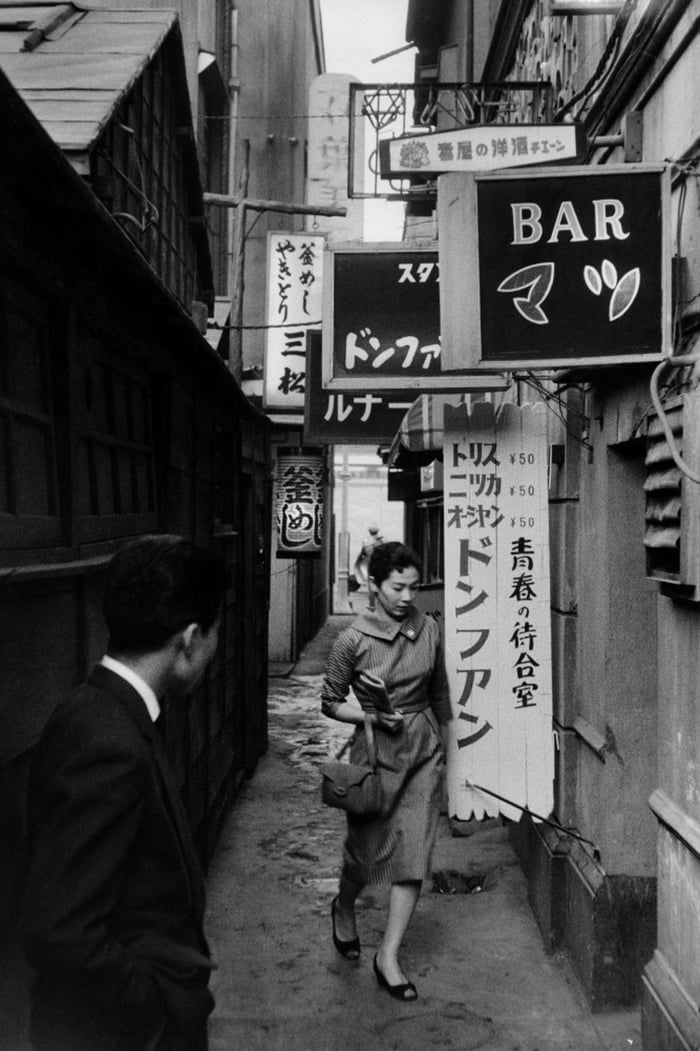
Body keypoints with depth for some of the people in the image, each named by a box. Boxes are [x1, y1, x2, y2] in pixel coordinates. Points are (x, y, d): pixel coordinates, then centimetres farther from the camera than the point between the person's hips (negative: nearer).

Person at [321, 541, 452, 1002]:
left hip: (424, 750, 3)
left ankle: (389, 957, 11)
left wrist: (439, 740, 17)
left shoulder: (428, 630, -1)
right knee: (368, 848, 9)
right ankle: (344, 907, 43)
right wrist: (373, 716, -17)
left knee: (414, 855, 0)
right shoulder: (353, 640, -11)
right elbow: (331, 702, -3)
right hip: (376, 750, -3)